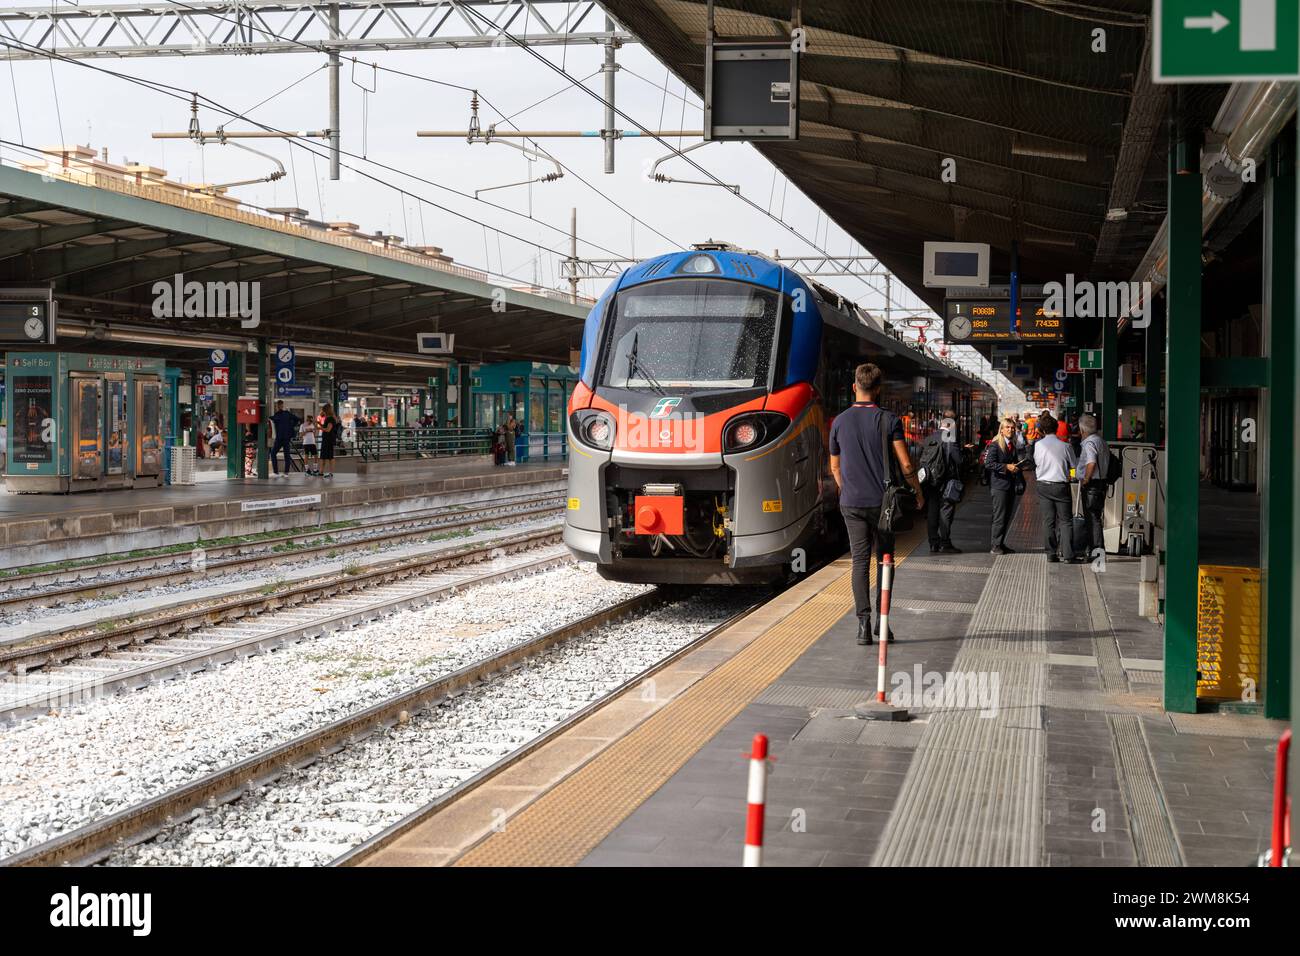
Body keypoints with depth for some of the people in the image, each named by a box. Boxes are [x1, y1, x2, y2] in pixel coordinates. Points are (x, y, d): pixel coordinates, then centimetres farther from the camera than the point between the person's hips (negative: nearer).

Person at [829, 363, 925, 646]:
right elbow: (905, 465, -8)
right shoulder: (889, 420, -6)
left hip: (851, 503, 2)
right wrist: (919, 493, 7)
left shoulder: (839, 422, 2)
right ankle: (881, 620, 5)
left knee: (860, 561, 3)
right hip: (882, 501, -2)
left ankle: (863, 622, -5)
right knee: (884, 559, 10)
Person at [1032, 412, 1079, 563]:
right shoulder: (1065, 446, -10)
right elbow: (1073, 465, 1)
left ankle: (1051, 554, 9)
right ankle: (1068, 555, -3)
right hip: (1061, 486, -2)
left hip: (1044, 486, 2)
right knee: (1065, 520, 4)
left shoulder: (1038, 445, -6)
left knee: (1048, 520, 9)